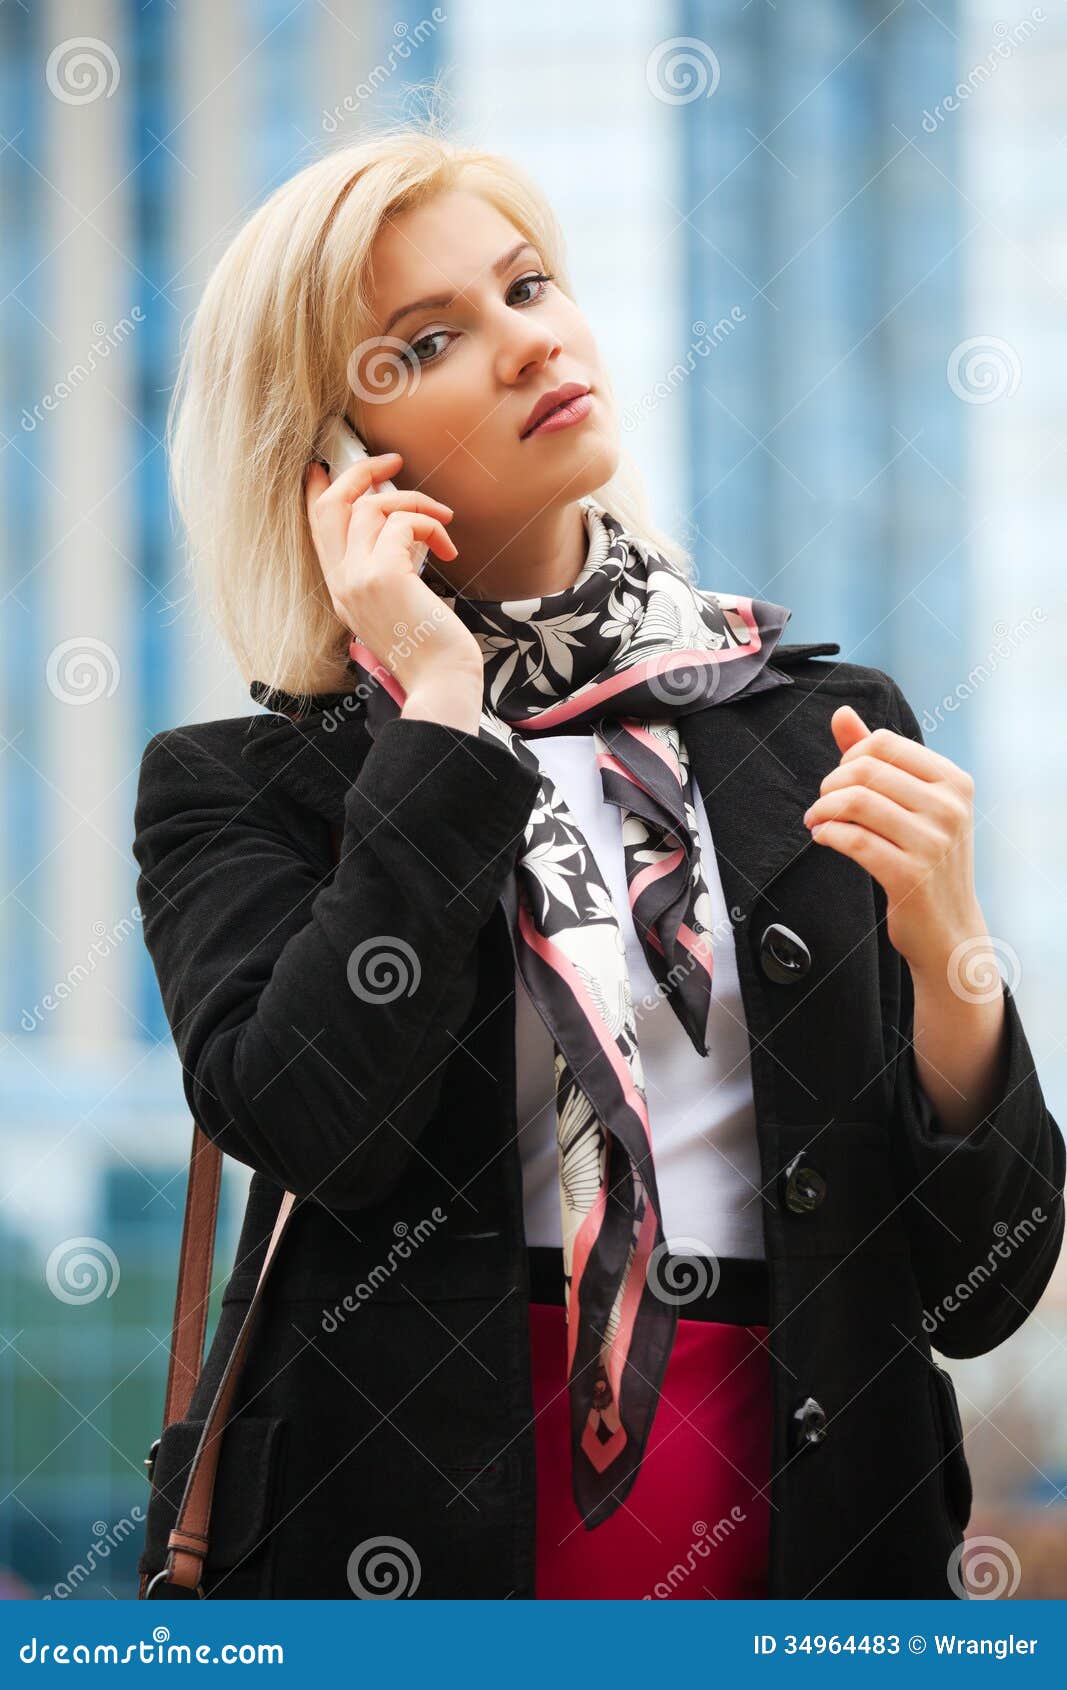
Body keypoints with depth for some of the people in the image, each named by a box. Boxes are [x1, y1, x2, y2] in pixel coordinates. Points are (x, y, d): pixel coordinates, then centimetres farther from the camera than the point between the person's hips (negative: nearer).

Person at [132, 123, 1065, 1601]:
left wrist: (948, 957, -14)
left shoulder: (825, 735, 4)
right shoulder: (235, 791, 0)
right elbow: (308, 1128, -19)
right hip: (399, 1530, -2)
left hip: (783, 1544, 2)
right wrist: (443, 702, -12)